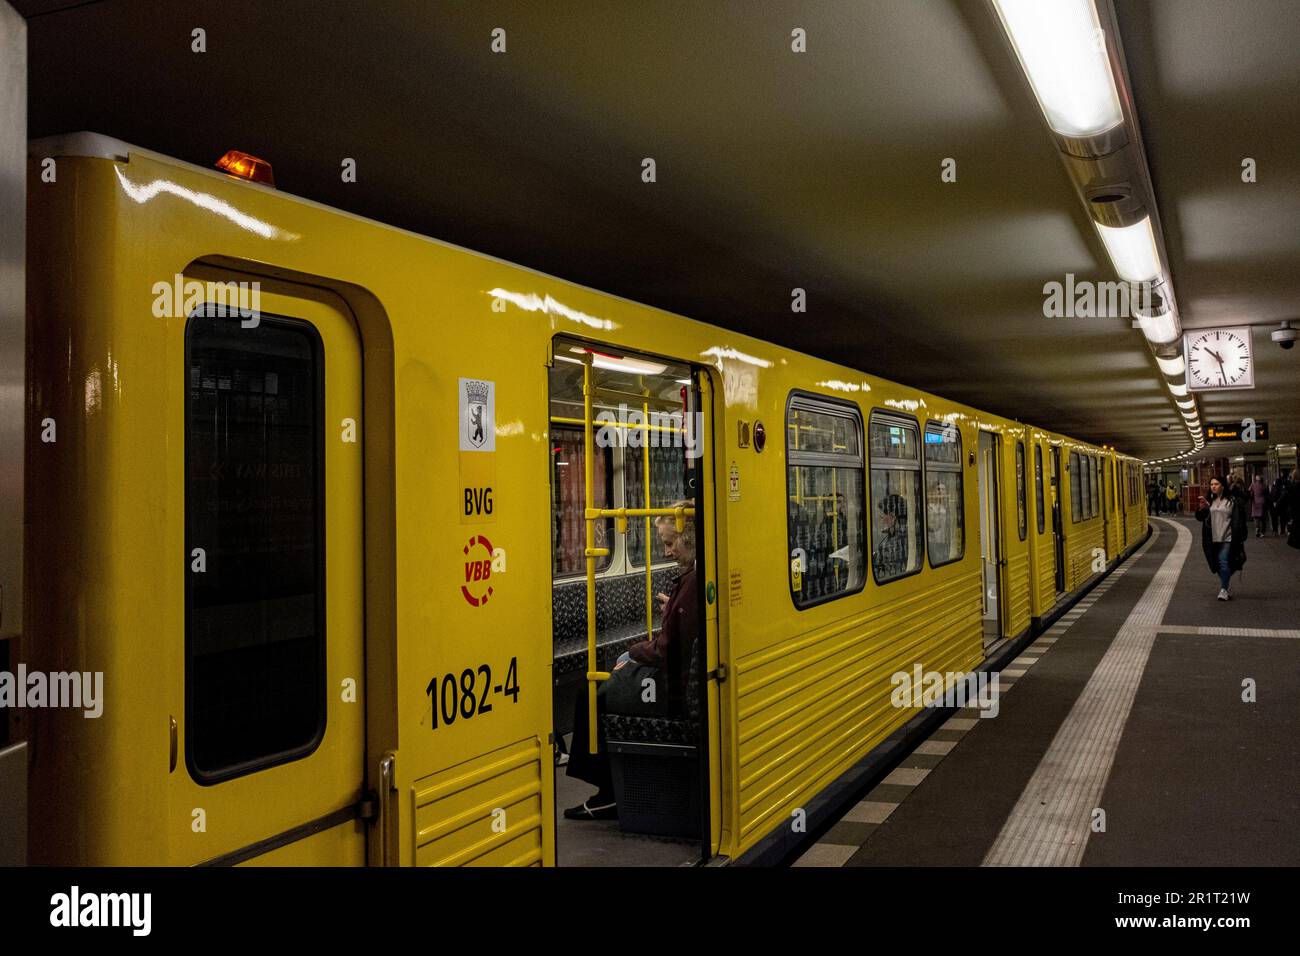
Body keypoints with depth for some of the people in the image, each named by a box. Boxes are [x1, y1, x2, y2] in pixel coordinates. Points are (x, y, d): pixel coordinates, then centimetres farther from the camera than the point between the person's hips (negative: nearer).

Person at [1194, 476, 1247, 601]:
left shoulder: (1232, 500, -4)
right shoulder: (1208, 500, 7)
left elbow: (1238, 519, -3)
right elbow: (1199, 517, 7)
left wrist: (1239, 537, -7)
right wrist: (1201, 508, -14)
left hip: (1227, 538, -5)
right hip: (1213, 538, 5)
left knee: (1224, 562, -12)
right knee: (1217, 564, 12)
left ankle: (1224, 589, -6)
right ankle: (1224, 588, 27)